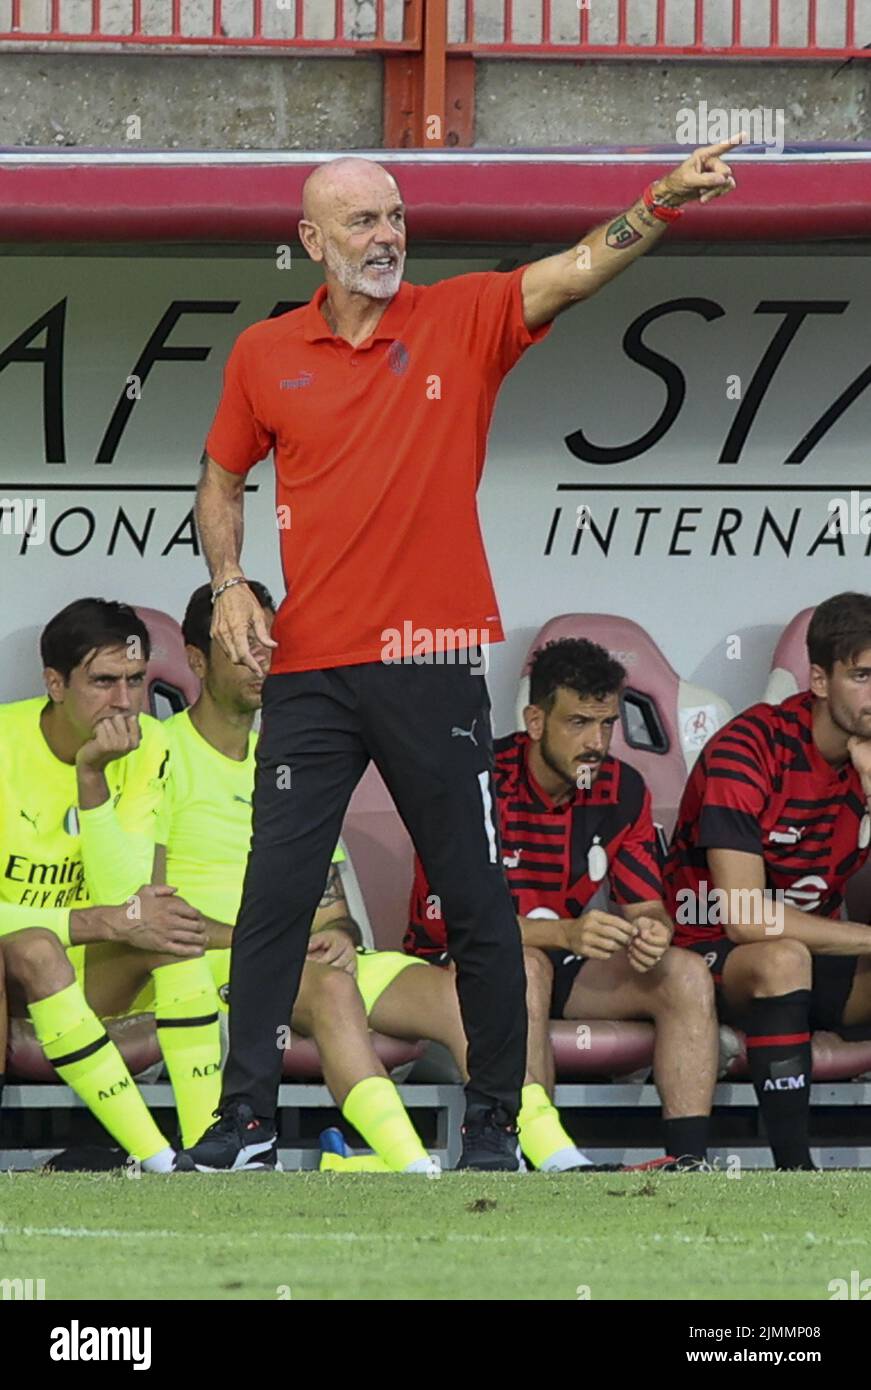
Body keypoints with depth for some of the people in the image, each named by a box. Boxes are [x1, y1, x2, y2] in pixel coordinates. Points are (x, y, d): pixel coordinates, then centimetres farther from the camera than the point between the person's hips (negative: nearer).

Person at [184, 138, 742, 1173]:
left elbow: (576, 271, -14)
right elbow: (223, 474, 19)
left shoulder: (462, 321, 0)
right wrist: (227, 584, 3)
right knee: (276, 893, 0)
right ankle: (246, 1109, 7)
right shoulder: (264, 355, 6)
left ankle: (495, 1116, 12)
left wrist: (664, 202, -31)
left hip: (433, 660, -1)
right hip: (308, 667, 1)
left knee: (477, 901, 3)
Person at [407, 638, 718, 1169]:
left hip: (567, 964, 6)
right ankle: (553, 1160, -44)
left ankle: (689, 1158, -26)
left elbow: (645, 904, -1)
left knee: (687, 977, -16)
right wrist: (565, 933, -39)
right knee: (524, 966, -38)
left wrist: (651, 932, -29)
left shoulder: (622, 789, -1)